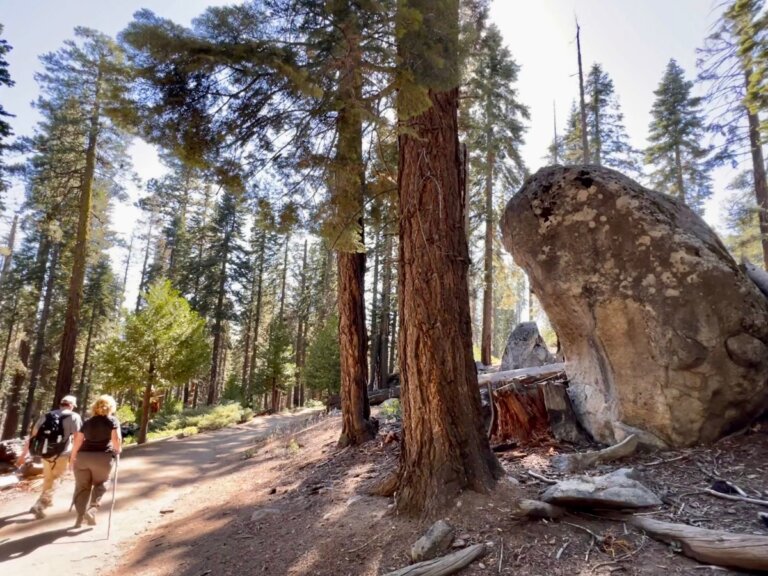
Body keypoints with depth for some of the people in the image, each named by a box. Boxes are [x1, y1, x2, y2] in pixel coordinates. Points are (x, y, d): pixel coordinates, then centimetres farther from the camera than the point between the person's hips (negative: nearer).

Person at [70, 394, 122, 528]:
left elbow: (78, 441, 10)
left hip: (83, 456, 3)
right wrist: (117, 450, 5)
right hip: (102, 458, -3)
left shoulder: (88, 422, 13)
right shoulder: (113, 421, 1)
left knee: (82, 487, 14)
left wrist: (72, 457, 21)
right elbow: (116, 439, -12)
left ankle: (80, 517, 16)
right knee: (100, 484, 17)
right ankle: (92, 509, 1)